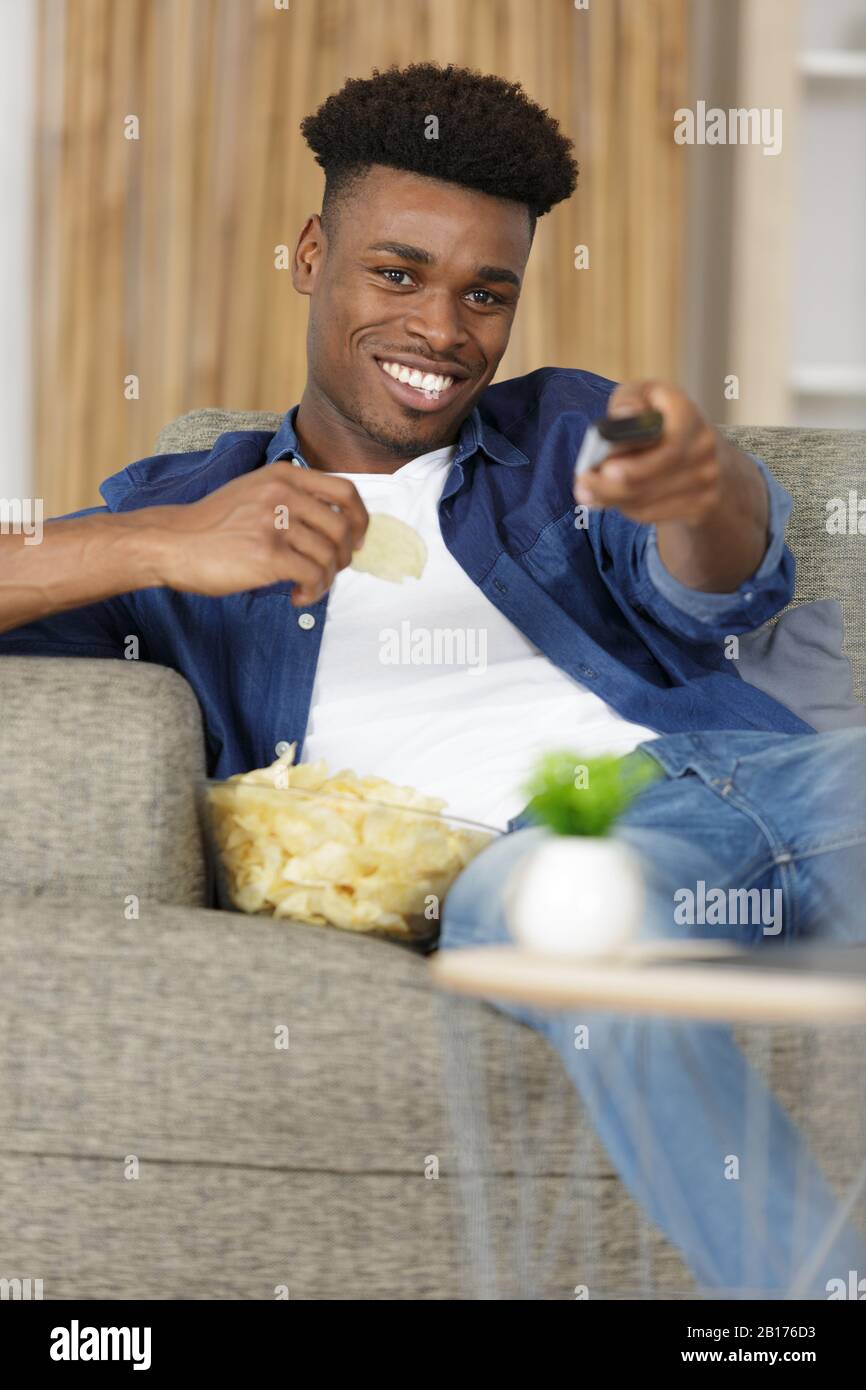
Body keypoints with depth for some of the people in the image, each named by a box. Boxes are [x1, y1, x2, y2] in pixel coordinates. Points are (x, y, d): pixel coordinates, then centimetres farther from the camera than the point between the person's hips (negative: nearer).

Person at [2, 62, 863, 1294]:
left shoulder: (568, 429, 26)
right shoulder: (190, 506, 24)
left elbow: (723, 586, 4)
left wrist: (702, 484, -23)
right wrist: (164, 547, -9)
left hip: (761, 767, 2)